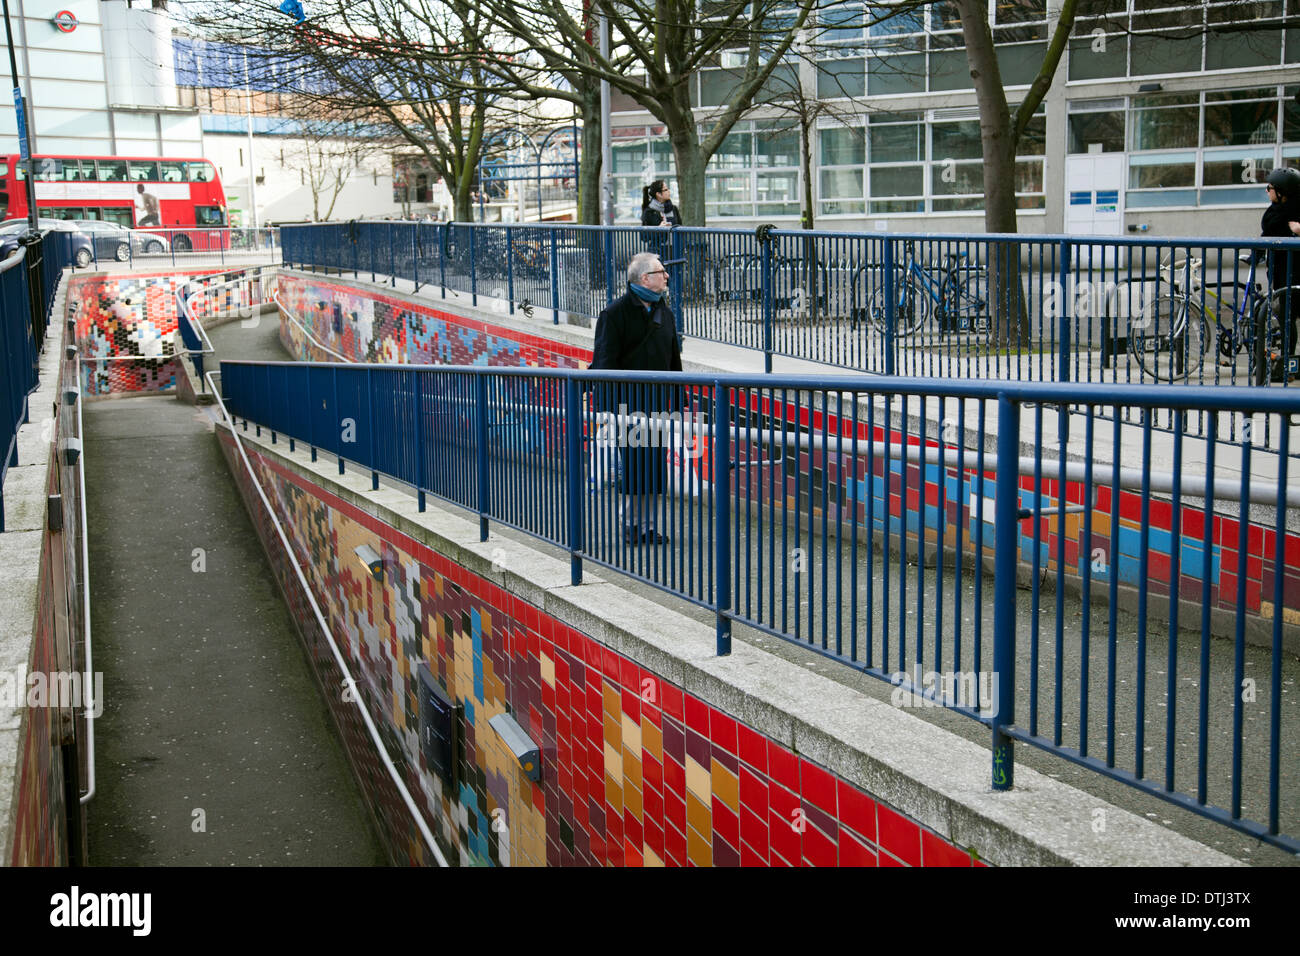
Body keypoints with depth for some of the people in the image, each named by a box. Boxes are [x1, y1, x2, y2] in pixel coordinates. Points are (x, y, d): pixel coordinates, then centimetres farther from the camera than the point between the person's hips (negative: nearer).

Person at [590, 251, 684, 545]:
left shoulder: (664, 312, 14)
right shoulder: (616, 313, -7)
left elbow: (674, 360, 19)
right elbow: (605, 362, -9)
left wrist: (676, 401, 14)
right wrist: (608, 405, -16)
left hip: (659, 401, 6)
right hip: (630, 402, -6)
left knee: (656, 466, 6)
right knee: (634, 465, -2)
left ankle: (648, 525, 15)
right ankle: (631, 525, 10)